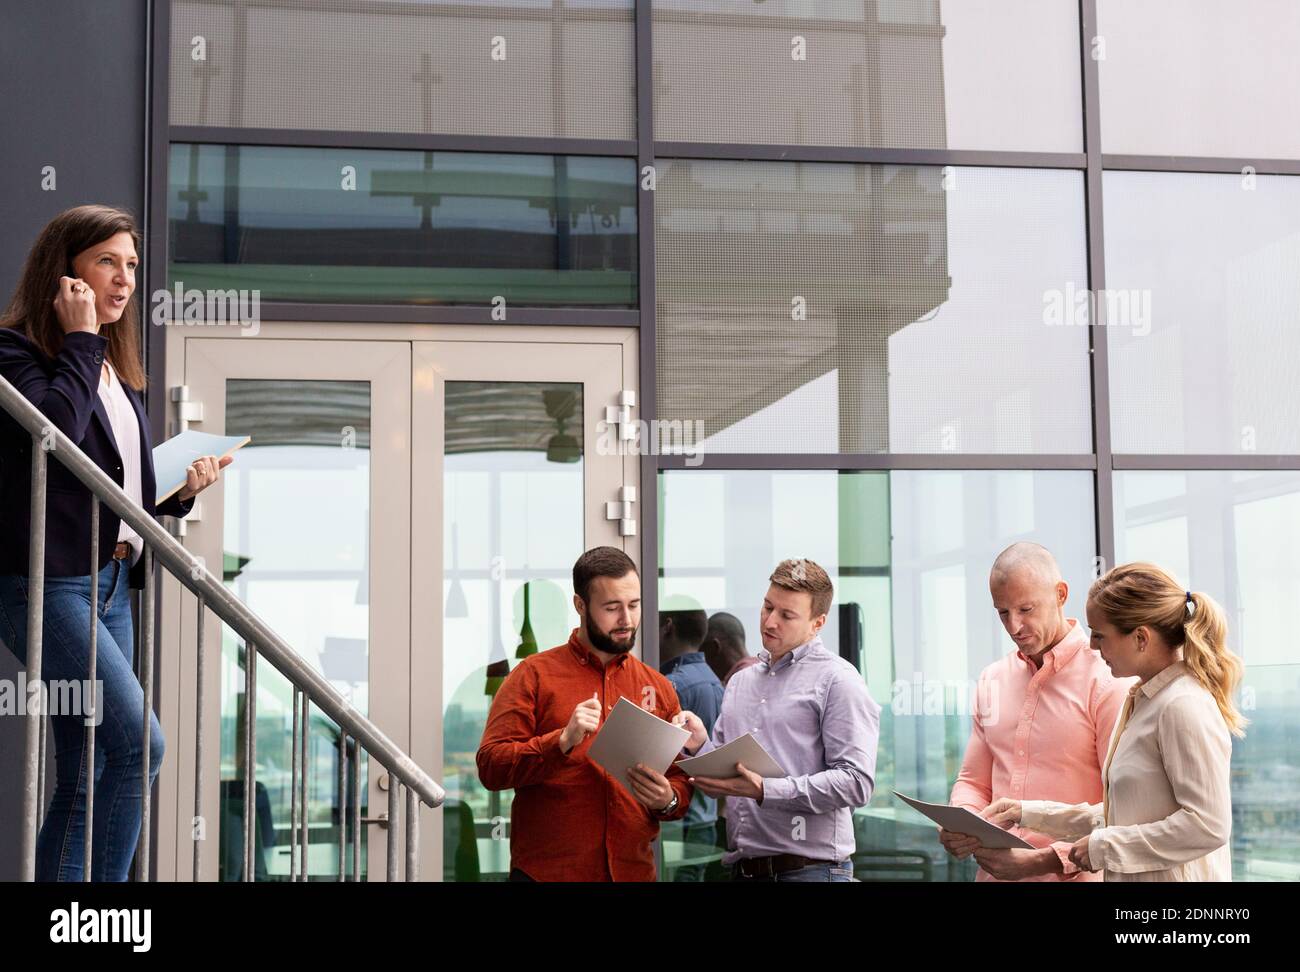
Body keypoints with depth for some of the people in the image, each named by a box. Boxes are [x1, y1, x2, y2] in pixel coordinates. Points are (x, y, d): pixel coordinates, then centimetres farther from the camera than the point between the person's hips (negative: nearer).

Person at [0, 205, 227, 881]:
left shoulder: (117, 373, 19)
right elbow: (56, 431, -24)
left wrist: (182, 490, 5)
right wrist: (80, 339, -12)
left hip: (113, 587, 8)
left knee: (85, 780, 7)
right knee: (139, 741, -18)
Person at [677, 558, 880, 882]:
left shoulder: (837, 680, -5)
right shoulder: (740, 682, 16)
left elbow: (856, 782, -15)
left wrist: (765, 790, -21)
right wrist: (701, 747, -2)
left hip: (810, 867, -6)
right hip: (742, 867, 6)